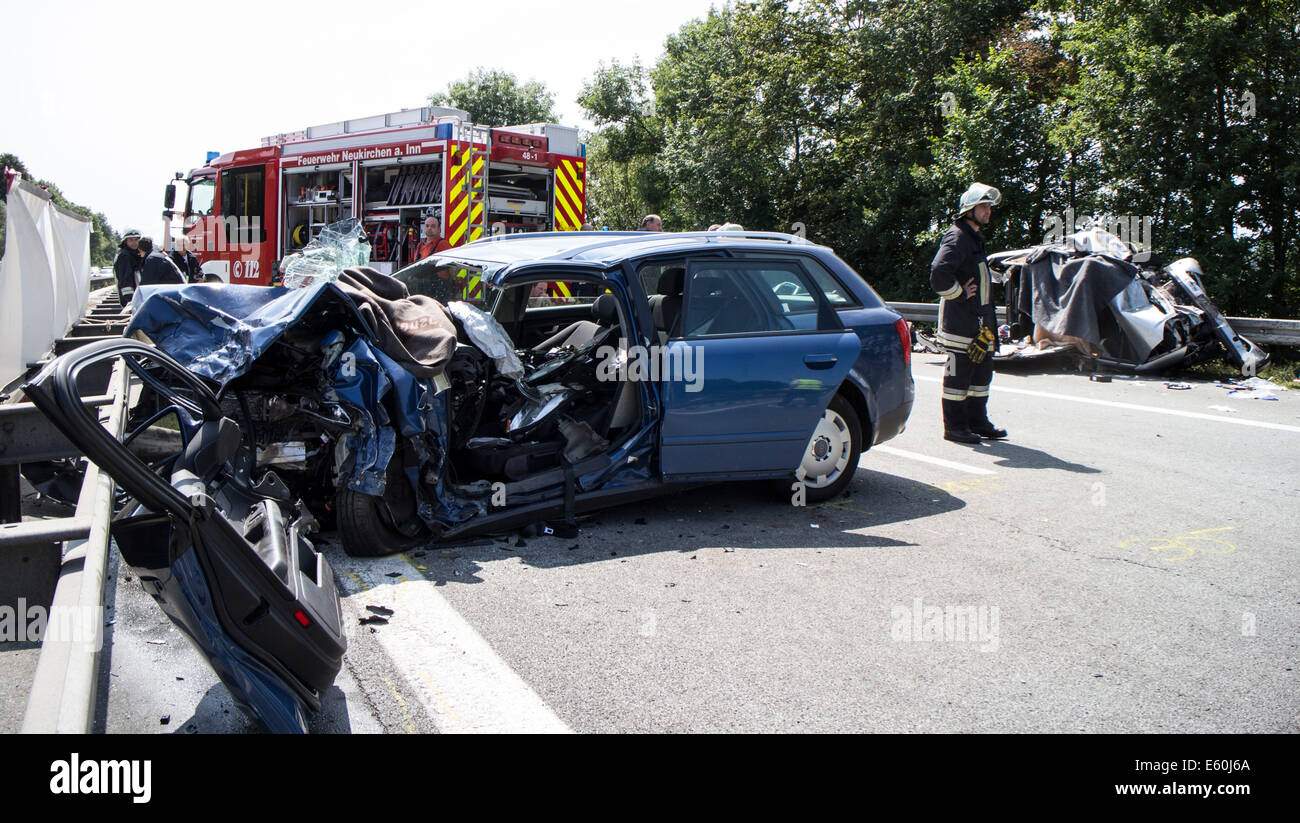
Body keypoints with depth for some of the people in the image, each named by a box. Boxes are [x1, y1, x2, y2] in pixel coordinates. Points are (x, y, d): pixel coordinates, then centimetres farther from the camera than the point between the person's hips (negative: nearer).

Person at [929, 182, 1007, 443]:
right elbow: (939, 273, -28)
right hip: (960, 321, -10)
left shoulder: (975, 238, 19)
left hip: (979, 321, 10)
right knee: (958, 374, -3)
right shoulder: (957, 238, -13)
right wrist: (959, 293, -16)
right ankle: (955, 426, 4)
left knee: (982, 371, 14)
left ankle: (977, 421, 24)